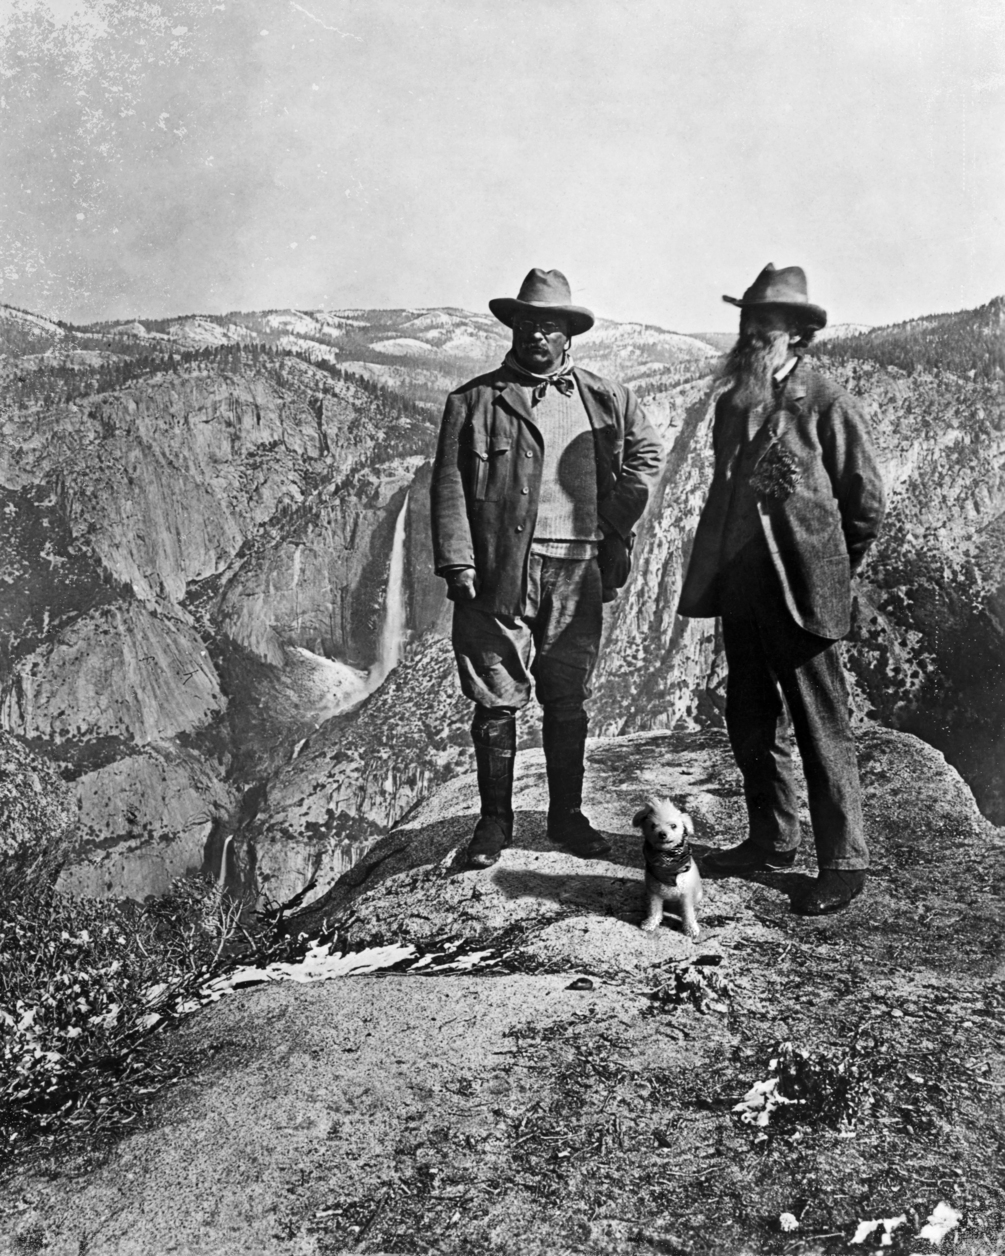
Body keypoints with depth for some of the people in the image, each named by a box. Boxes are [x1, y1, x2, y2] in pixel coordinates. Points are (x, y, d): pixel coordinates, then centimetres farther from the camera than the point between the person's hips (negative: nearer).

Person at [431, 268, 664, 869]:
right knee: (497, 699, 2)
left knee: (570, 702, 10)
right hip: (500, 570, -2)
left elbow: (647, 452, 24)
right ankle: (495, 820, 17)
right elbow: (449, 486, -1)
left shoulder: (606, 398, 13)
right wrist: (458, 564, -10)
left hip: (579, 571, 3)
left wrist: (616, 521, 11)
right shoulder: (475, 400, 4)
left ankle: (568, 815, 24)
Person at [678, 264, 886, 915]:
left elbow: (867, 501, -2)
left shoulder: (829, 405, -7)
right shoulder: (732, 405, 12)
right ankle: (772, 840, 30)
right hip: (739, 588, 7)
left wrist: (832, 571, 4)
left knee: (822, 729, -1)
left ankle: (844, 864, 10)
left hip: (802, 593, -7)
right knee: (750, 722, 14)